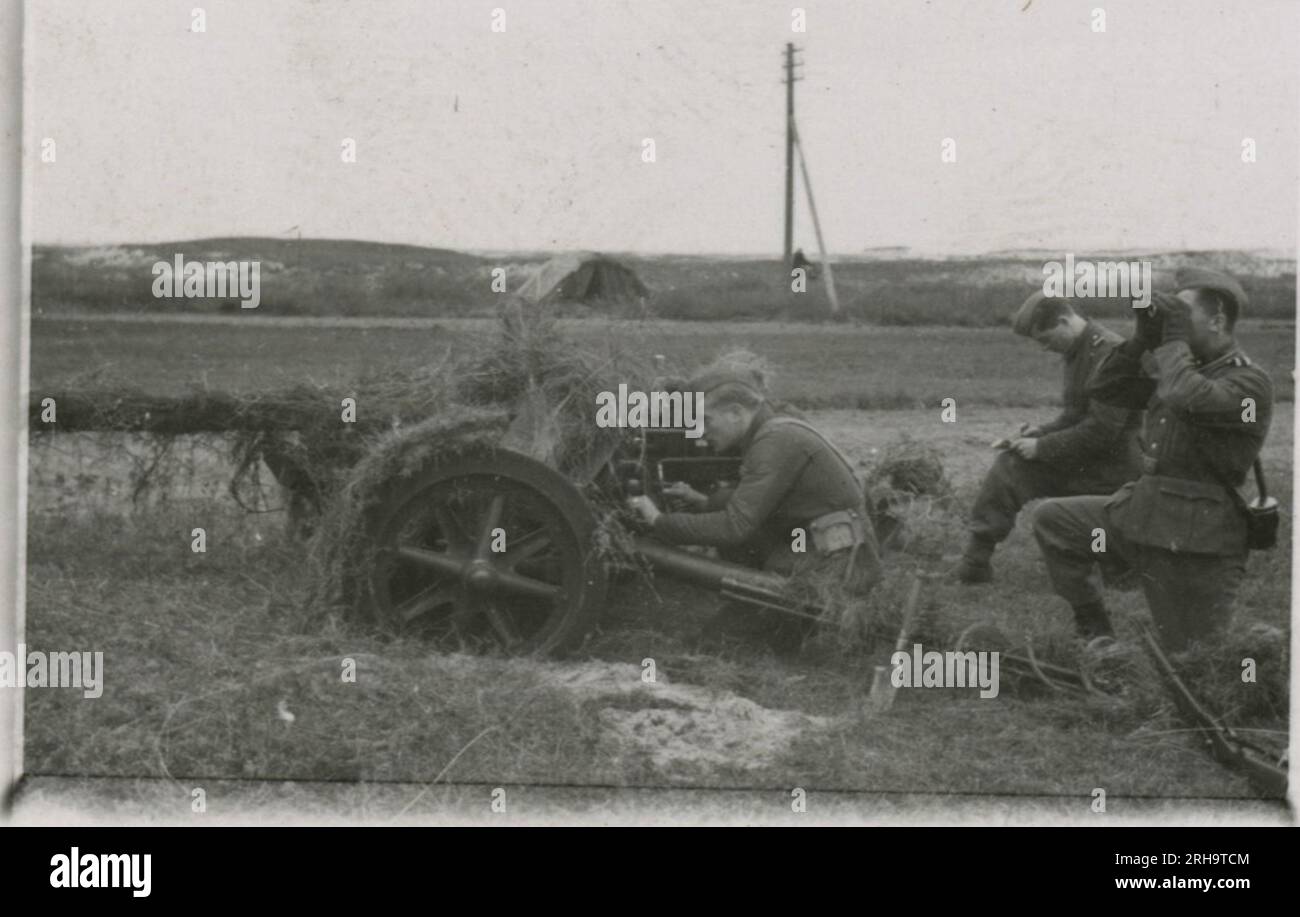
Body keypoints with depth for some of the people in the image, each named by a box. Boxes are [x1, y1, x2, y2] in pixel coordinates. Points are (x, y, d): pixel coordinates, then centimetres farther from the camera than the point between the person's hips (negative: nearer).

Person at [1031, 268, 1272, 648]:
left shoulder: (1250, 382, -12)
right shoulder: (1177, 368, 14)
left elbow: (1186, 399, -30)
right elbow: (1104, 389, 15)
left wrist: (1175, 339, -17)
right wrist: (1145, 339, 4)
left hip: (1194, 539, -8)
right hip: (1141, 512, 8)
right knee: (1051, 519, 7)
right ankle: (1095, 635, 12)